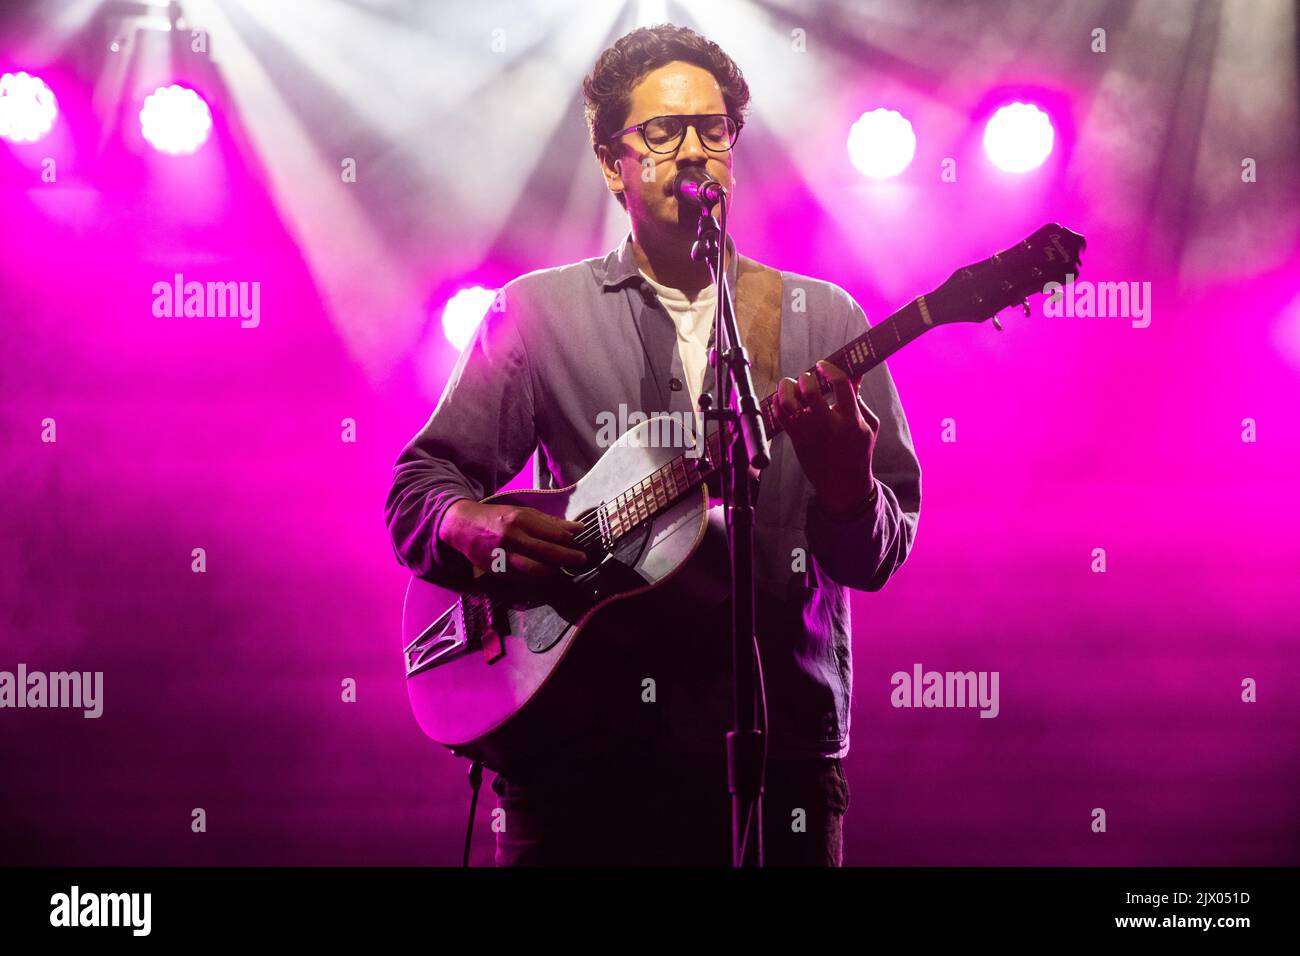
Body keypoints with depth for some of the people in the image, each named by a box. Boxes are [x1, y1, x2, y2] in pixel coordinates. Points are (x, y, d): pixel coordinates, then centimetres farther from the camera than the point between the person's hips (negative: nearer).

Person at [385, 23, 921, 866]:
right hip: (585, 755, 0)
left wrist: (845, 486, -20)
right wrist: (483, 530, -16)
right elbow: (419, 488, 6)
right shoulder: (540, 311, 7)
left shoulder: (823, 319, 7)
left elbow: (880, 557, 2)